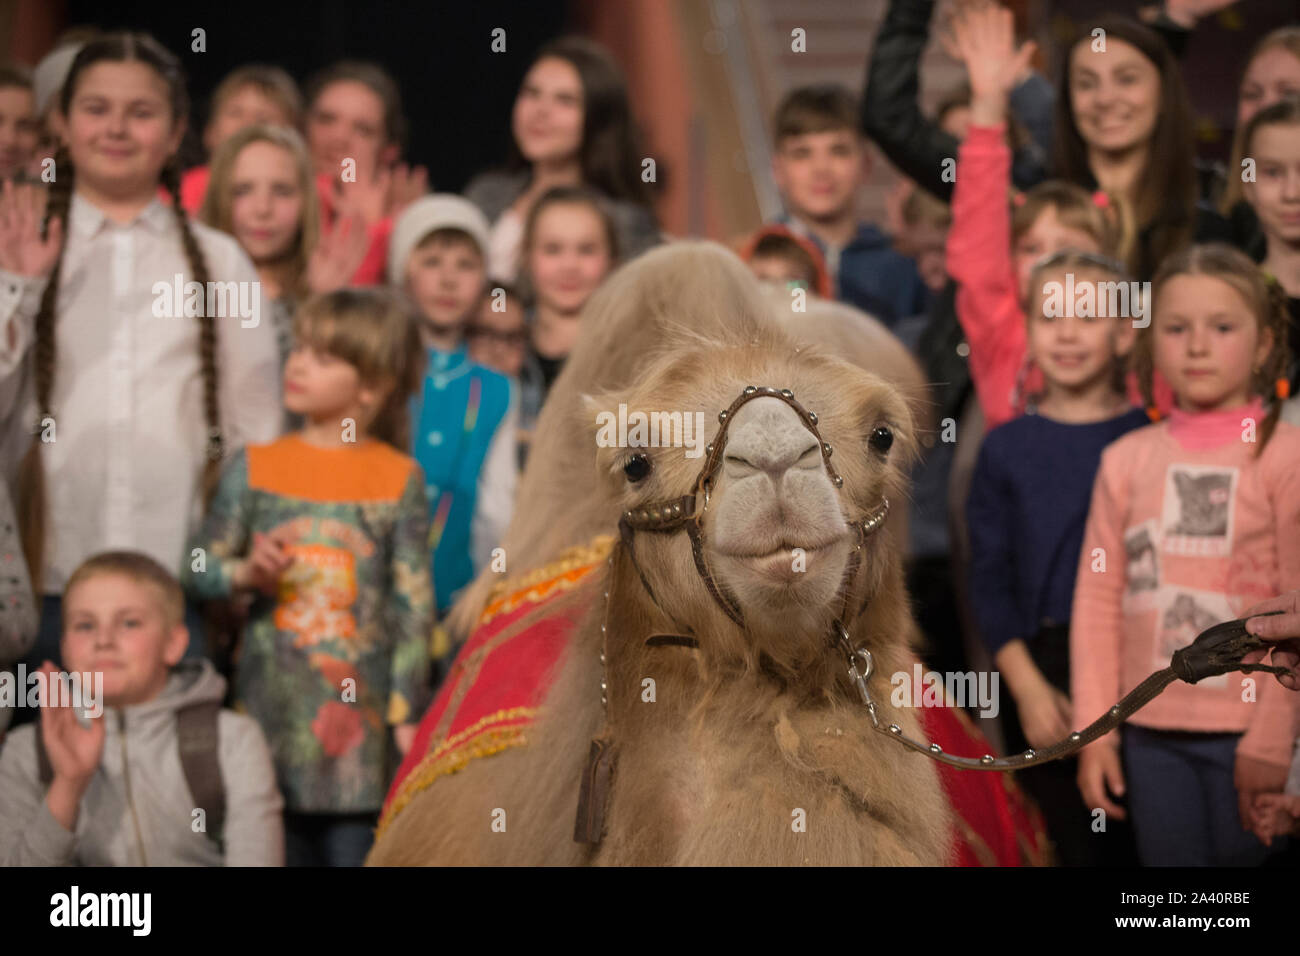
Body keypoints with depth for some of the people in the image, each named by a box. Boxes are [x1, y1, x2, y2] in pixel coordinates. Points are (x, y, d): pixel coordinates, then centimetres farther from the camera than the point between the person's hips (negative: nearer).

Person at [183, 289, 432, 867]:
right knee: (280, 848, 3)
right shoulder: (256, 467, 5)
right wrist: (246, 574, -16)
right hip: (272, 706, 1)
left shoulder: (400, 478, 1)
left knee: (354, 849, -2)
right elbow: (198, 567, 5)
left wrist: (405, 711, -1)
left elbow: (414, 604, 2)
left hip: (359, 709, -1)